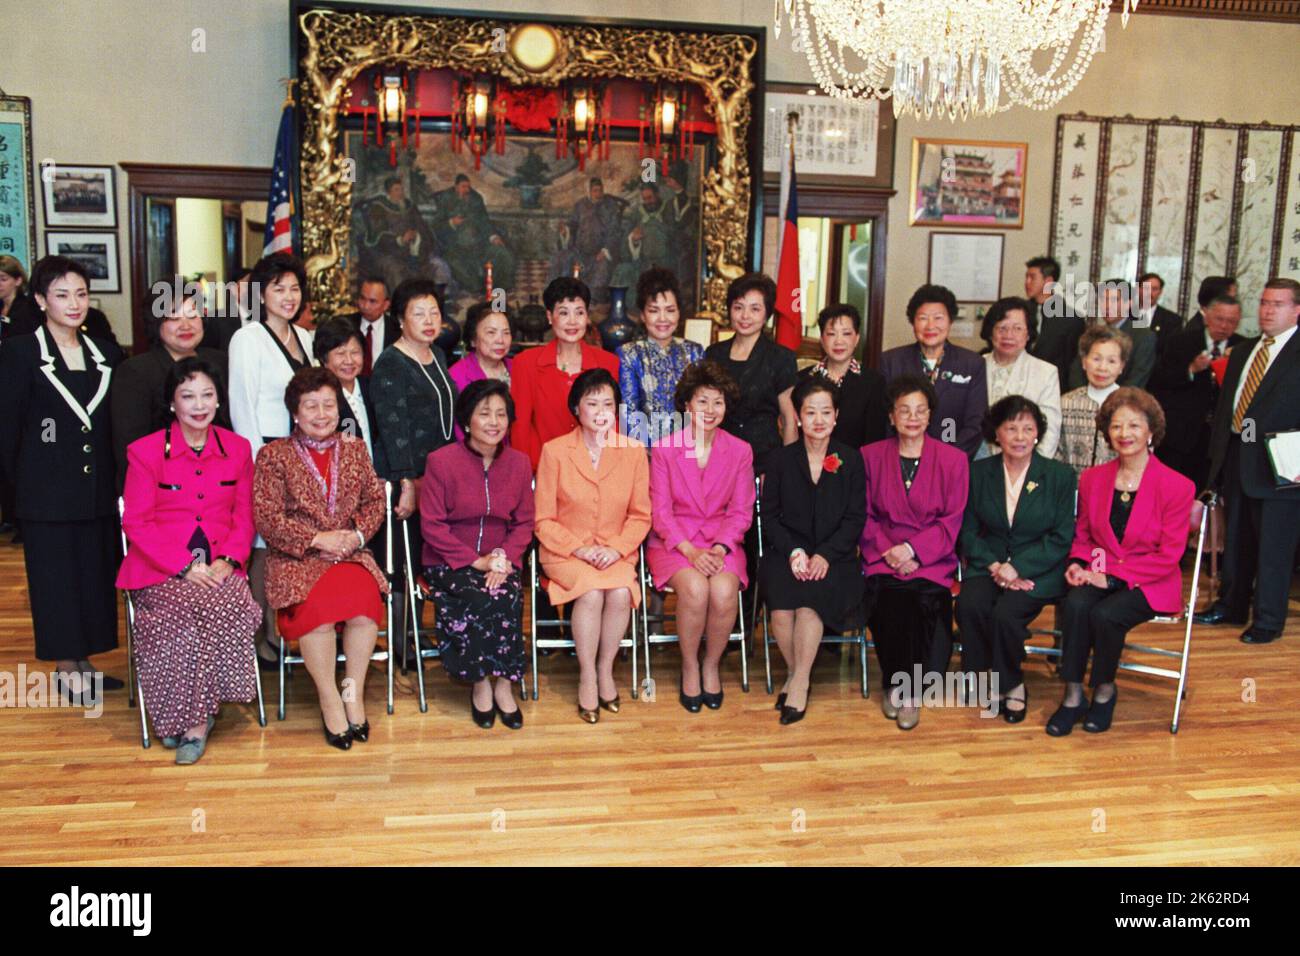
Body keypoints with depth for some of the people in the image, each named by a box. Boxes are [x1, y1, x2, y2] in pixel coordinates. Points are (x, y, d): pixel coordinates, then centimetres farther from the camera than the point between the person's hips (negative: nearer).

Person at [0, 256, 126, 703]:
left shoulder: (106, 354, 7)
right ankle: (68, 669, 16)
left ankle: (81, 661, 23)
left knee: (97, 574, 10)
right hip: (48, 492, -4)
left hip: (99, 489, 5)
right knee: (56, 577, 4)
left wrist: (117, 480, 4)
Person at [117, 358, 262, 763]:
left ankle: (196, 719, -18)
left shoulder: (237, 449, 11)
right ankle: (191, 715, -18)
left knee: (231, 604, -31)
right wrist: (186, 567, -14)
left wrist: (229, 561, -7)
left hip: (219, 566, 2)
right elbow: (136, 524, -1)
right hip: (160, 569, -2)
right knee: (198, 605, -33)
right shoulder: (145, 451, 2)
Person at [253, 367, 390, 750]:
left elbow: (375, 501, 12)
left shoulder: (355, 449, 16)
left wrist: (357, 534, -8)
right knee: (318, 603, -33)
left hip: (351, 554, 2)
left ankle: (354, 692, -15)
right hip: (296, 559, -2)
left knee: (364, 596, -31)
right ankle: (329, 700, -17)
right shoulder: (273, 455, 4)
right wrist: (317, 539, -12)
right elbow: (267, 518, -4)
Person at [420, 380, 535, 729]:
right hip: (449, 563, -3)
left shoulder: (519, 463, 5)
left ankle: (502, 683, -12)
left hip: (500, 561, 3)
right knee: (482, 600, -31)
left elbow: (524, 523, 8)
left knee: (507, 595, -29)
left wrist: (505, 557, -11)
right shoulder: (441, 461, -6)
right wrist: (475, 561, -14)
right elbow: (432, 525, -7)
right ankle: (482, 684, -9)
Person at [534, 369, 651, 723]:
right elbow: (544, 520, -1)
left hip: (615, 554, 2)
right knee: (591, 592, -30)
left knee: (621, 592, -28)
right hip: (565, 553, -1)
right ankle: (587, 677, -11)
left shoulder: (633, 451, 3)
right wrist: (579, 549, -14)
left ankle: (606, 670, -5)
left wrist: (617, 549, -11)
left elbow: (640, 516, 5)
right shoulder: (554, 451, -2)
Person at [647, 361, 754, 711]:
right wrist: (690, 550, -18)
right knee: (695, 588, -32)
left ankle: (712, 665, -3)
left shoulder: (740, 452, 5)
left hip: (722, 541, 2)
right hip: (672, 541, -1)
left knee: (724, 590, -30)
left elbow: (741, 512, 4)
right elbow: (660, 511, -3)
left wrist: (718, 549, -14)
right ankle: (689, 667, -7)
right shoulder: (663, 449, 0)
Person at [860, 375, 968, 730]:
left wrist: (912, 550, -12)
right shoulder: (871, 456, 10)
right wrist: (886, 551, -9)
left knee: (925, 599, -30)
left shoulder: (953, 459, 6)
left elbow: (951, 522, 1)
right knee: (886, 598, -29)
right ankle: (893, 684, -6)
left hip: (932, 560, 0)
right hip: (883, 558, 1)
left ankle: (910, 689, -9)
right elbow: (864, 515, 7)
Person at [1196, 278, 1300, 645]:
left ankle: (1268, 621, 15)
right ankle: (1230, 606, 31)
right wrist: (1218, 455, 12)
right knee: (1236, 540, 17)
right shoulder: (1242, 352, 14)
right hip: (1237, 460, 7)